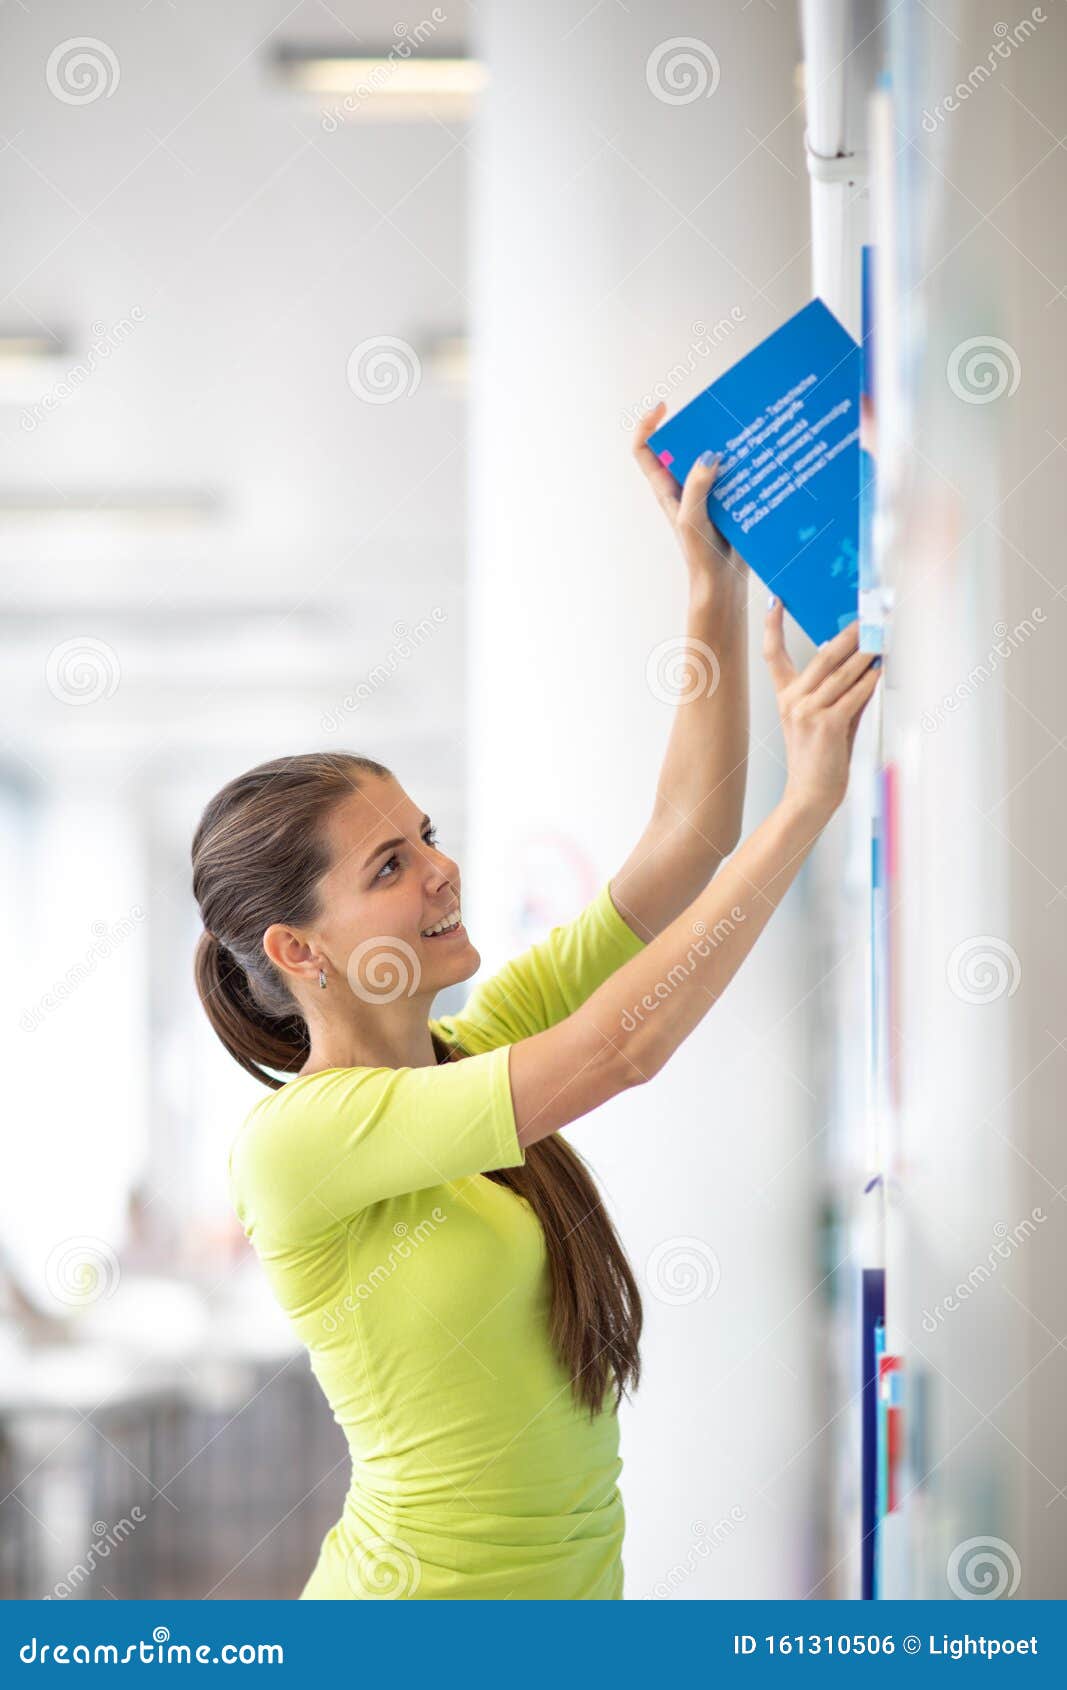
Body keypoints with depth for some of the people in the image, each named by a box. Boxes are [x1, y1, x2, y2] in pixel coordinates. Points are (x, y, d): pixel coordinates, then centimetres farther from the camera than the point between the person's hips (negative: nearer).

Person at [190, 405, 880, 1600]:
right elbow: (621, 1046, -26)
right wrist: (811, 794, -23)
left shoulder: (472, 1052, 4)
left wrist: (716, 589, -5)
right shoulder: (294, 1139, -18)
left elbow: (684, 844, 2)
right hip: (426, 1593, -7)